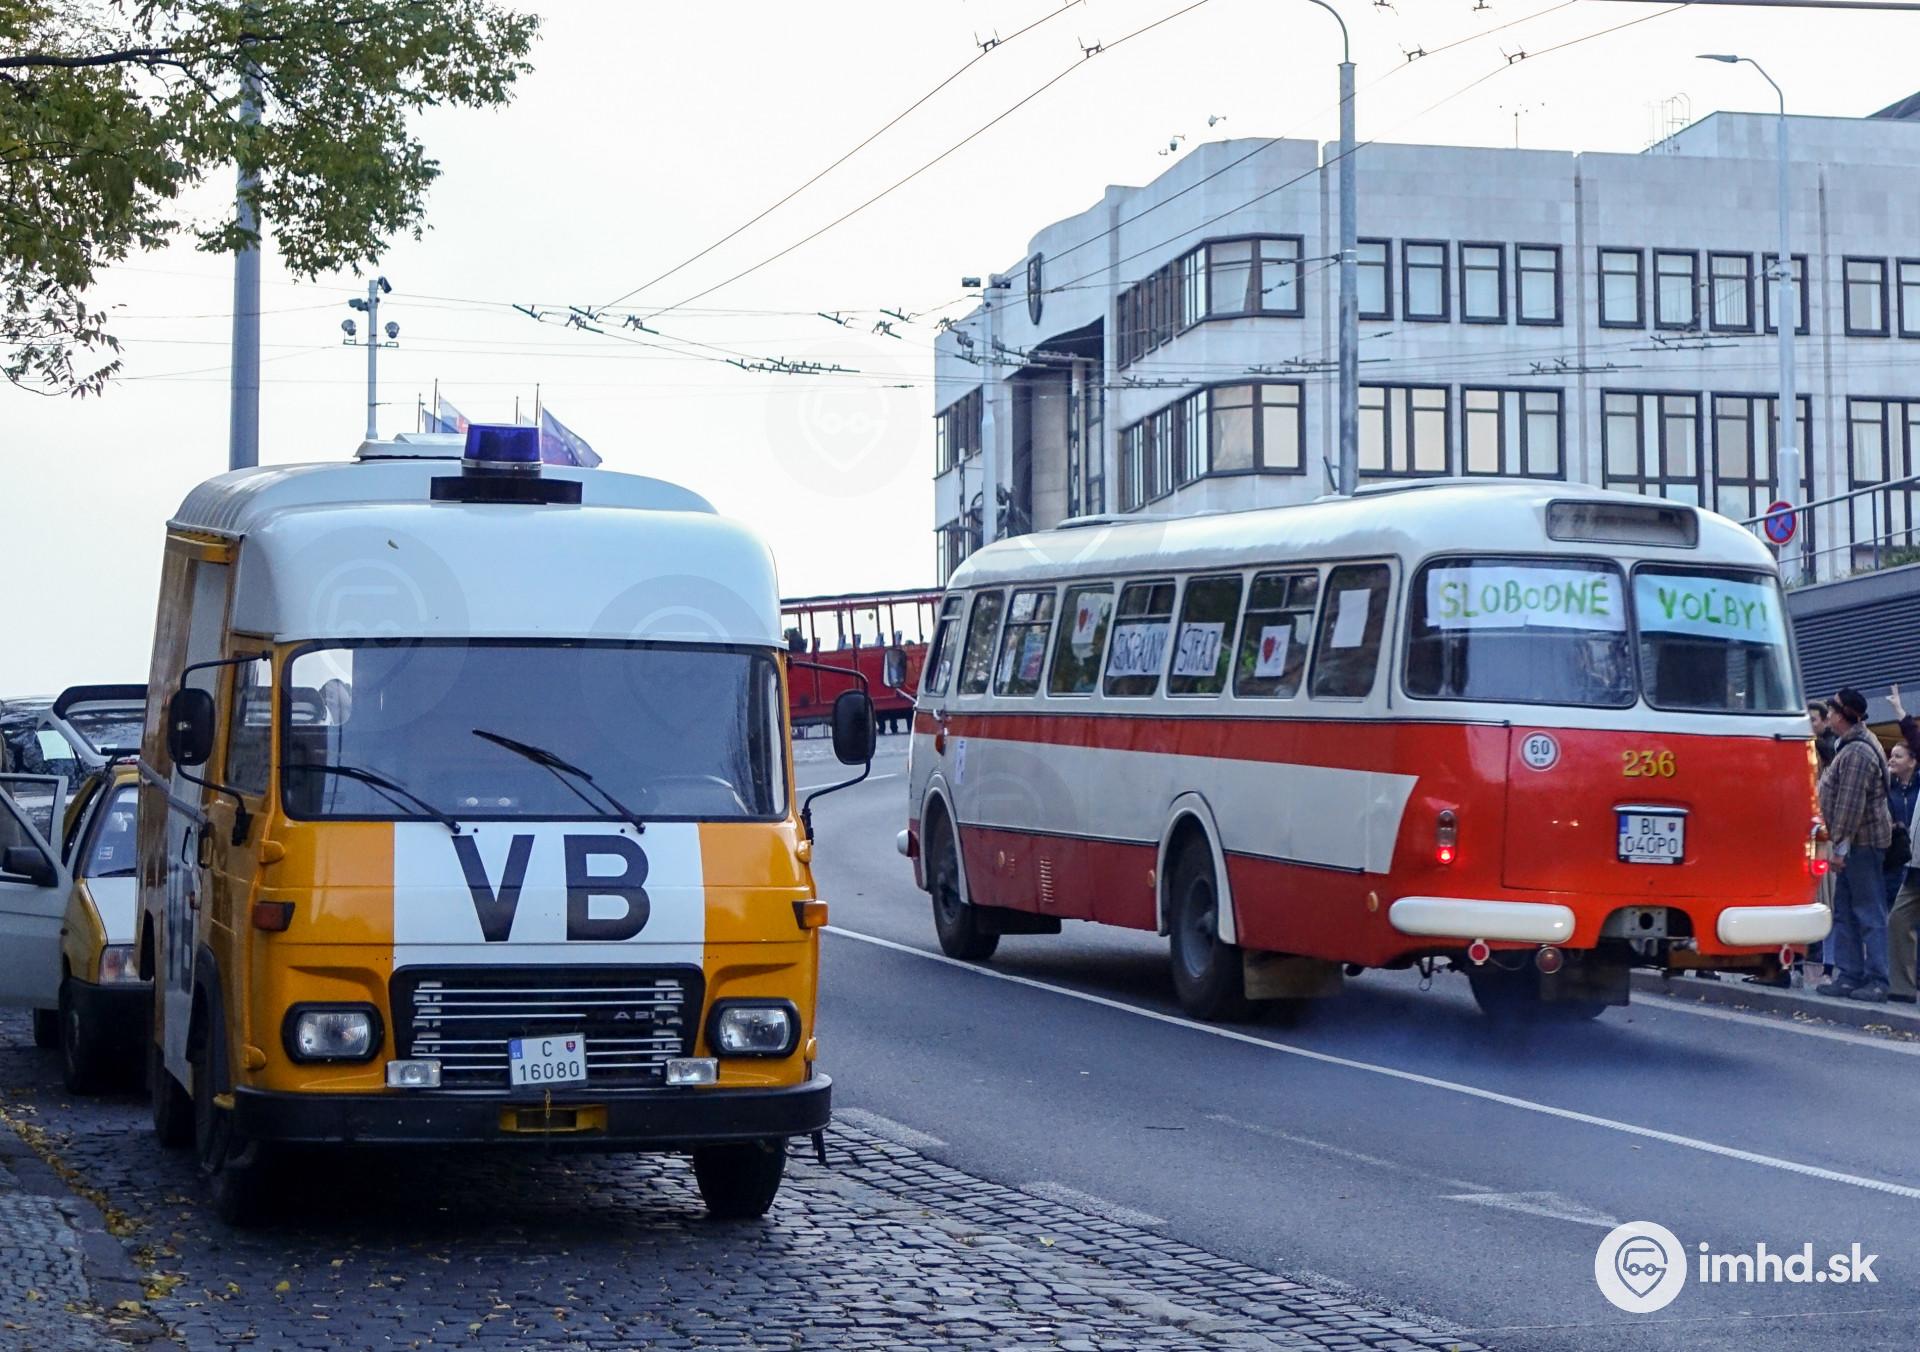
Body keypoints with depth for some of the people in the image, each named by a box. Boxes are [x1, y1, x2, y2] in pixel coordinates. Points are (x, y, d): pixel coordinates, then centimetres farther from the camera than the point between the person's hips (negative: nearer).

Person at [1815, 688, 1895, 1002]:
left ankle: (1877, 982, -5)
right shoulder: (1852, 745, 15)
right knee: (1844, 911, 13)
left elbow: (1851, 804, -22)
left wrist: (1841, 845, -20)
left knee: (1869, 913, -7)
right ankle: (1848, 975, 17)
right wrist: (1839, 840, 20)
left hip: (1862, 842, -11)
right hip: (1855, 843, 11)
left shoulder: (1857, 752, -18)